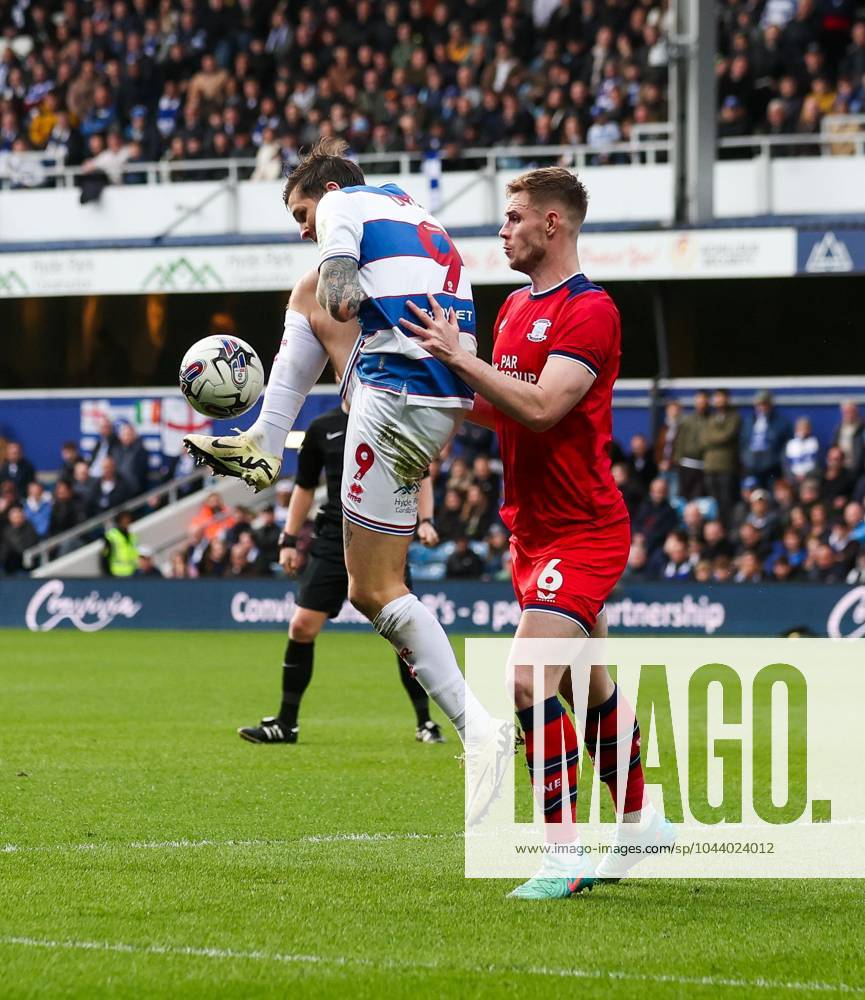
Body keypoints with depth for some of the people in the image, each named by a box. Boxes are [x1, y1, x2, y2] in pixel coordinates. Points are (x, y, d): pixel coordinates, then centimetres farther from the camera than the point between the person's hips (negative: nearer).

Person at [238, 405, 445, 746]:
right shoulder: (322, 429, 7)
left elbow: (420, 476, 10)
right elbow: (304, 486, 15)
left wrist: (425, 521, -4)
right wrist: (289, 540, 11)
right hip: (334, 541, 1)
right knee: (302, 626, -6)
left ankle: (425, 723, 11)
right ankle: (285, 724, 5)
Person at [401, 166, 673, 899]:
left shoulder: (589, 310, -16)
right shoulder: (515, 307, 13)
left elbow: (540, 407, -27)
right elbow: (498, 407, 21)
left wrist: (459, 356, -25)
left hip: (582, 531, -9)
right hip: (535, 530, 9)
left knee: (529, 680, -18)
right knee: (588, 686, 19)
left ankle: (568, 852, -13)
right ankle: (640, 820, 34)